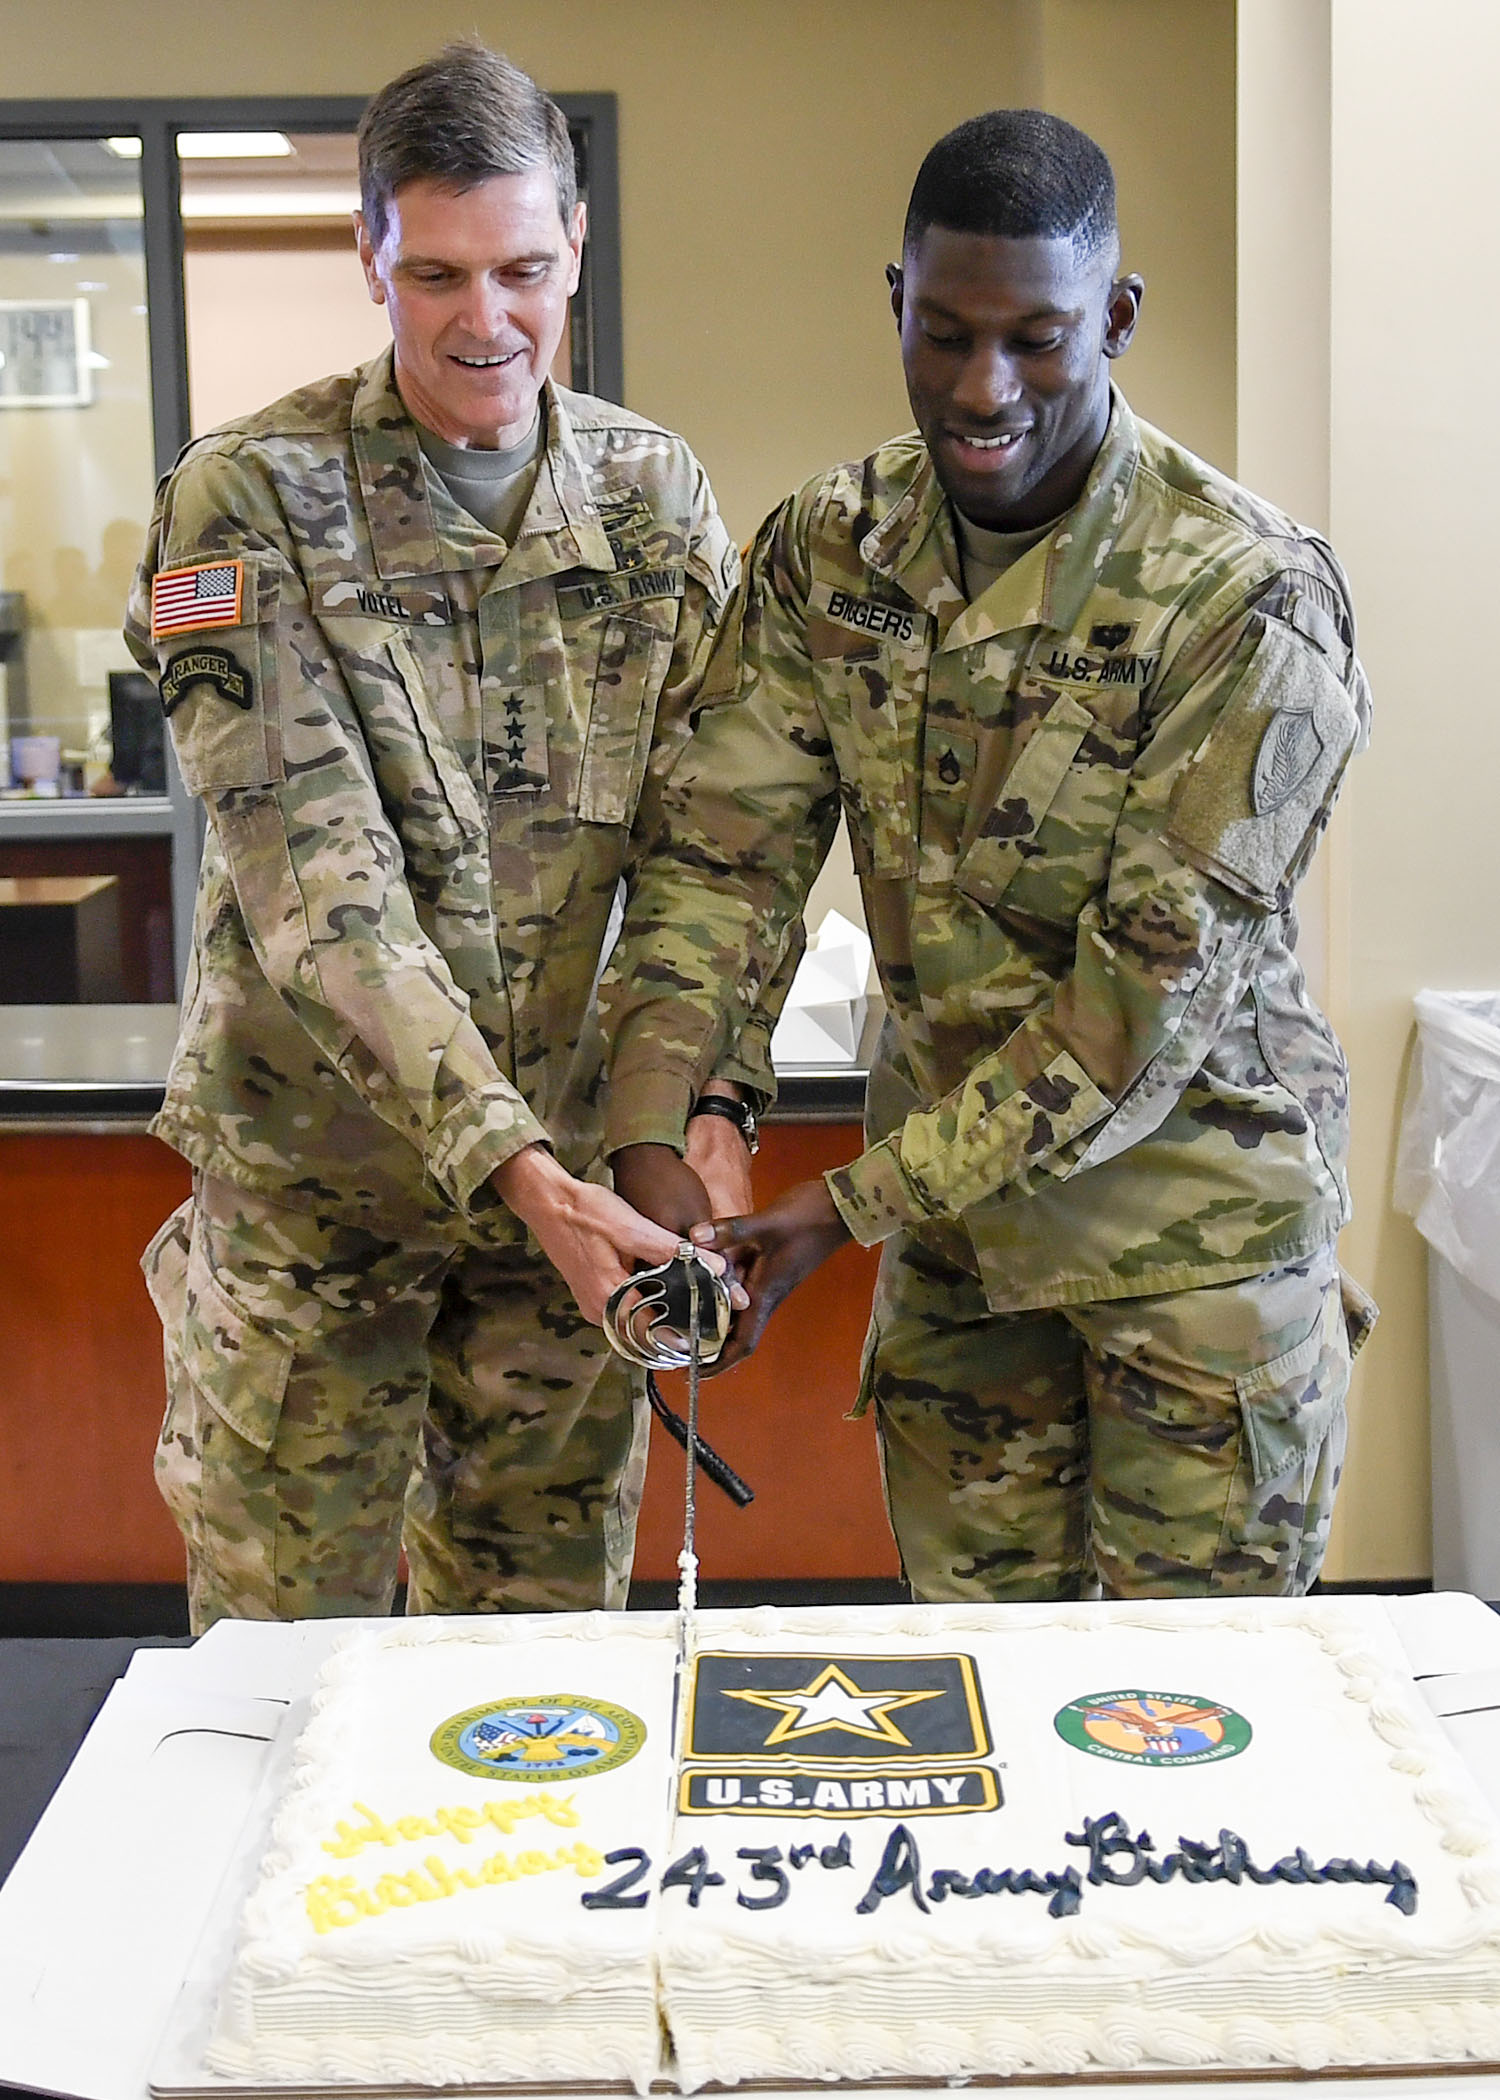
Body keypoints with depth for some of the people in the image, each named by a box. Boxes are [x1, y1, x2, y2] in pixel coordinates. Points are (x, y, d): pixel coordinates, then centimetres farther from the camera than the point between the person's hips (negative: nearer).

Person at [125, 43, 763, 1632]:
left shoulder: (655, 497, 1)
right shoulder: (245, 505, -11)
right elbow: (314, 882, -19)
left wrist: (713, 1100, -17)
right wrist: (512, 1166, -27)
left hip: (579, 1162, 3)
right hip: (314, 1167, -3)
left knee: (545, 1630, 14)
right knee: (287, 1650, 8)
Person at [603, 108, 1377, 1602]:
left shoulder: (1252, 599, -20)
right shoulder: (824, 553, -2)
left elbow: (1154, 989, -21)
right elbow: (723, 854, -4)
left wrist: (852, 1206, -21)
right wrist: (645, 1140, -20)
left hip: (1194, 1211, -4)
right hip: (944, 1202, 4)